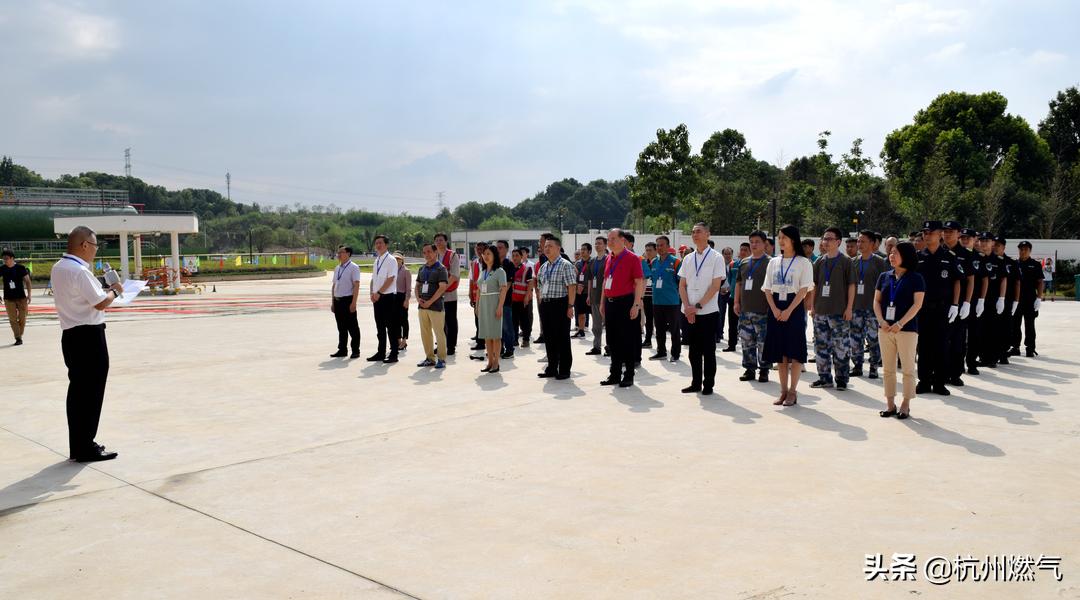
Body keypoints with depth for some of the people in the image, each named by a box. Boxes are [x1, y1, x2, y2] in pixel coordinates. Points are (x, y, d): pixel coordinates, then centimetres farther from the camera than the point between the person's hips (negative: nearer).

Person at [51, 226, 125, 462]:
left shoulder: (59, 268, 11)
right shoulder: (79, 271, -19)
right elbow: (101, 303, -20)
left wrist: (105, 290, 11)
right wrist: (115, 291, -2)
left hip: (71, 334, 10)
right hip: (89, 336, -10)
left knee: (78, 389, 15)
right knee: (91, 390, -2)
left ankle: (78, 445, 22)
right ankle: (85, 448, 3)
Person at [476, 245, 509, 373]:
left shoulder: (499, 271, -7)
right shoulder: (484, 272, 14)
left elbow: (504, 289, -12)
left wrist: (500, 307, -19)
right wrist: (477, 306, 12)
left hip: (494, 304, -7)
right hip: (483, 304, 7)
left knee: (495, 334, -3)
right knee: (486, 334, 7)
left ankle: (496, 363, 2)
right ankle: (490, 362, 13)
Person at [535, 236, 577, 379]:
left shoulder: (565, 265, -7)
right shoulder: (543, 267, 15)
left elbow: (572, 287, -13)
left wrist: (570, 306, -18)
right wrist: (541, 305, 13)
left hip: (560, 304, -7)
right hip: (545, 305, 7)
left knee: (562, 338, -1)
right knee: (549, 338, 11)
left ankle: (564, 370, 7)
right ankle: (551, 368, 21)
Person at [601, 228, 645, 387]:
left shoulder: (632, 258, -8)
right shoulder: (609, 258, 13)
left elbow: (639, 283, -12)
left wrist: (636, 305, -17)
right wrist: (602, 303, 16)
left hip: (626, 302, -7)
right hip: (610, 303, 7)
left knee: (628, 341, -1)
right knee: (613, 340, 12)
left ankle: (628, 376, 8)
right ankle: (615, 374, 21)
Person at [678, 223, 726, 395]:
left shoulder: (716, 258, -3)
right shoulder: (688, 259, 11)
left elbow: (715, 286, -10)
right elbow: (682, 285, 10)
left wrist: (698, 306, -14)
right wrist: (687, 307, -5)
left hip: (708, 311, -4)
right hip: (689, 312, 4)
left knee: (708, 350, 2)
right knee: (694, 350, 10)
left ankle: (708, 385, 11)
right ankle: (695, 383, 19)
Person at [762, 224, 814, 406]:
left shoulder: (803, 262, -1)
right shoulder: (773, 262, 12)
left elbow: (804, 289, -8)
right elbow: (767, 289, 8)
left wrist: (789, 310, -16)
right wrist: (775, 309, -8)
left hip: (794, 308, -4)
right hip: (776, 309, 4)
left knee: (795, 350, -4)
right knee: (780, 352, 6)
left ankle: (792, 391, 3)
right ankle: (784, 391, 12)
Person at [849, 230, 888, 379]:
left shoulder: (879, 262, -1)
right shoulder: (853, 262, 11)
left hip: (873, 307, -4)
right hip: (856, 306, 4)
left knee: (873, 339, -2)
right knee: (855, 338, 6)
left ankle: (874, 367, 7)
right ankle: (857, 366, 15)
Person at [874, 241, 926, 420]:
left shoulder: (916, 278, -2)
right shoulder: (884, 277, 10)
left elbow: (917, 304, -8)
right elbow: (876, 301, 10)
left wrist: (900, 324, -16)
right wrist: (881, 321, -6)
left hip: (907, 329, -4)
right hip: (885, 329, 4)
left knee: (908, 369, 1)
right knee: (888, 368, 8)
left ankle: (906, 405, 9)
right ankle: (890, 404, 15)